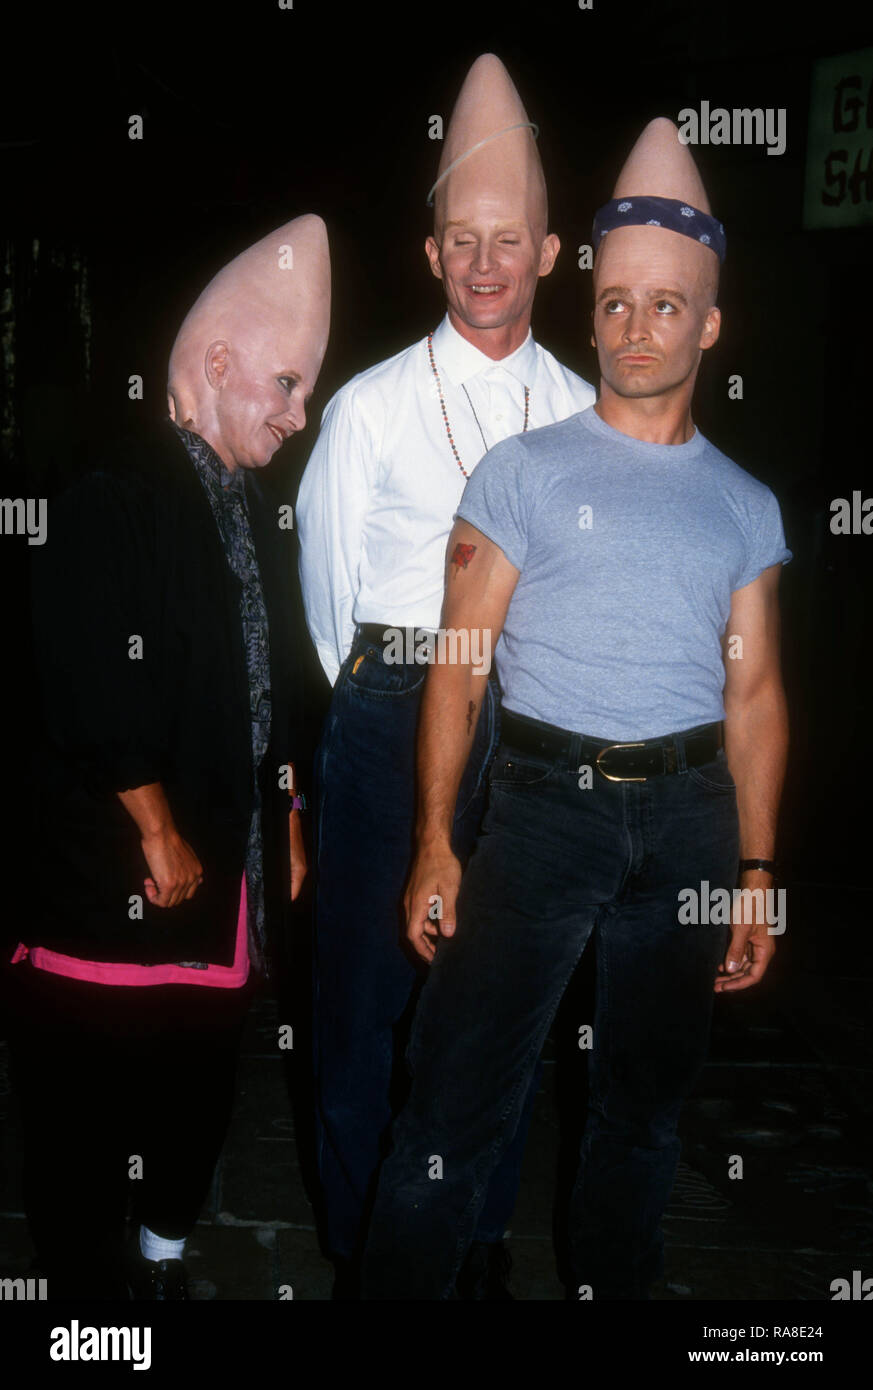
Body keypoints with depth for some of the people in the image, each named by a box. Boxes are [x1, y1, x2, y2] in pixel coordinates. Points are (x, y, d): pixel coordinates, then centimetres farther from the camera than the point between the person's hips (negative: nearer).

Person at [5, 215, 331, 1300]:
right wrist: (162, 837, -14)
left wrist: (286, 820, 15)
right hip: (126, 877, -7)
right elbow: (98, 701, -20)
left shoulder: (253, 507, 12)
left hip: (227, 877, 8)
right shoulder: (114, 501, -14)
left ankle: (165, 1254, 40)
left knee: (201, 1083, 19)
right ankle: (88, 1277, 24)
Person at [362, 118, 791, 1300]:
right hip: (545, 799, -3)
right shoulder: (523, 471, 2)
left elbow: (754, 693, 11)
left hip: (689, 813, 4)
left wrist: (757, 870, 5)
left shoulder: (746, 505, 11)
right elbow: (458, 665, -1)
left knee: (648, 1103, 15)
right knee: (459, 1103, -5)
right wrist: (435, 840, -8)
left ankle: (612, 1290, 34)